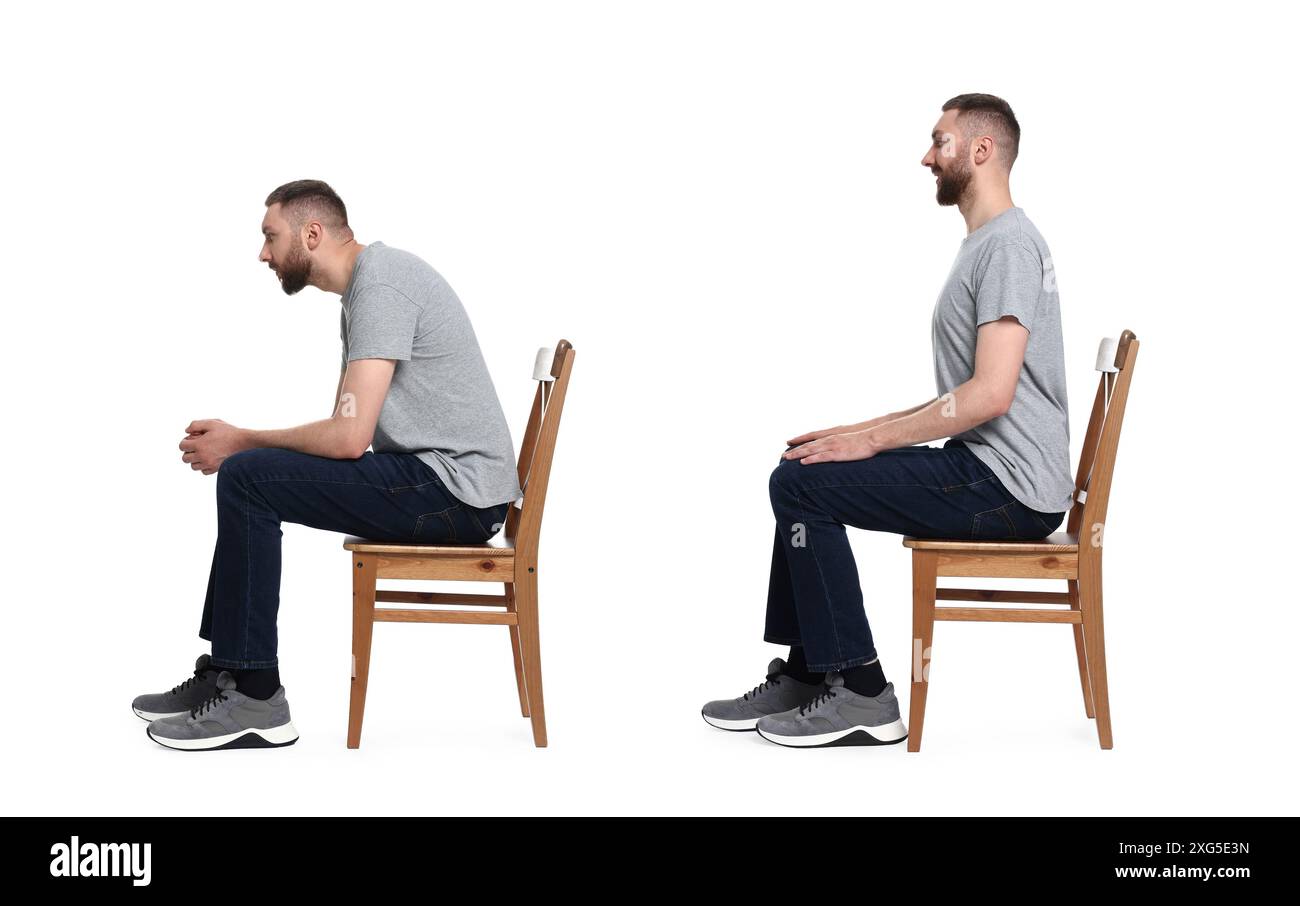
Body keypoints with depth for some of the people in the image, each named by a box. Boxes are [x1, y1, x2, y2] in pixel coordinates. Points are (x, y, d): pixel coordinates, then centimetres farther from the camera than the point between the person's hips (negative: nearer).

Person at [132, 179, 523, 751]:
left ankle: (256, 700, -10)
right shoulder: (367, 283, 17)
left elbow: (349, 437, -23)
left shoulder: (380, 287, -17)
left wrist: (241, 442, -8)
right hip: (431, 475, 11)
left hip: (453, 491, -11)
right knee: (249, 480, 15)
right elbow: (346, 427, 19)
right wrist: (237, 443, 6)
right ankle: (224, 673, 16)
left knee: (246, 479, -16)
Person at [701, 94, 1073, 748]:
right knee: (804, 478, 14)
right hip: (985, 468, 11)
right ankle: (804, 676, 15)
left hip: (1007, 489, -11)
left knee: (800, 485, -14)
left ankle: (861, 695, -10)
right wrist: (866, 429, 14)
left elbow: (991, 395, -25)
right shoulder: (987, 244, 19)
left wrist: (871, 440, -18)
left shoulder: (1007, 245, -16)